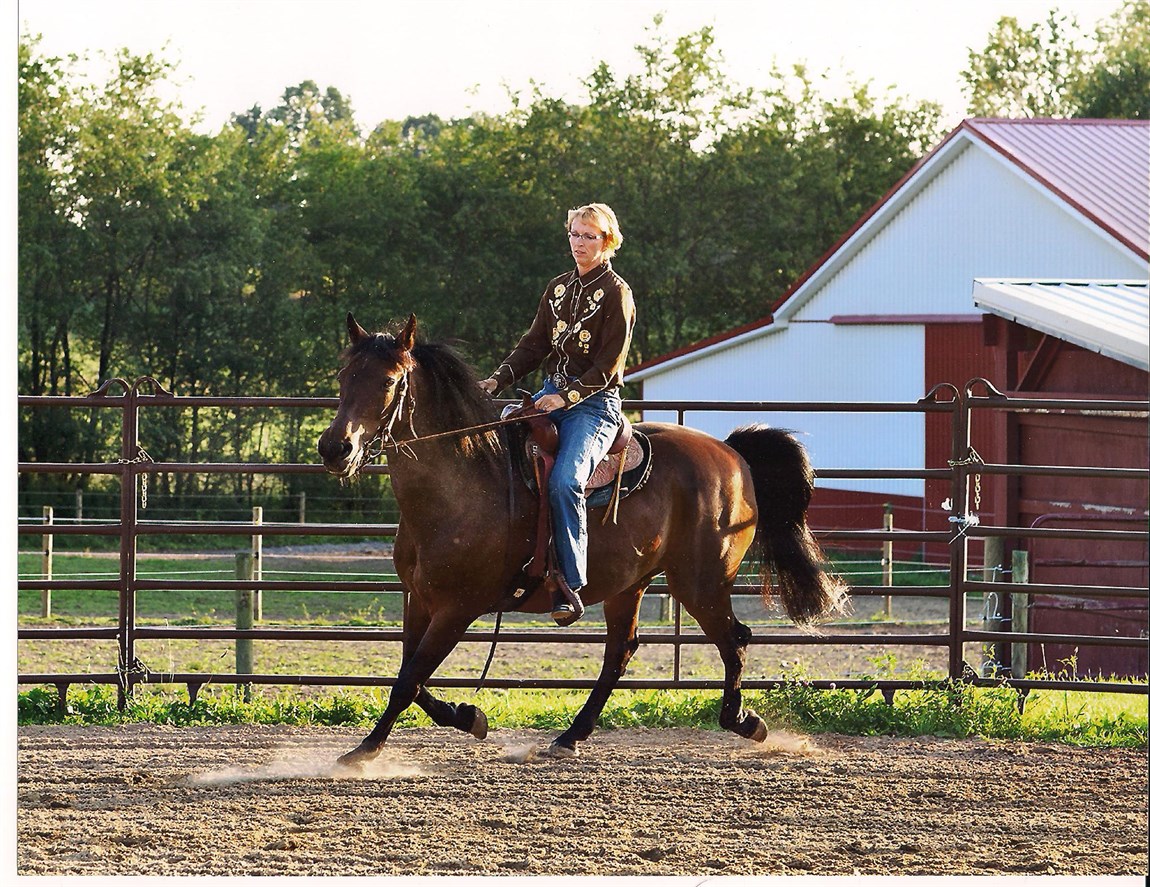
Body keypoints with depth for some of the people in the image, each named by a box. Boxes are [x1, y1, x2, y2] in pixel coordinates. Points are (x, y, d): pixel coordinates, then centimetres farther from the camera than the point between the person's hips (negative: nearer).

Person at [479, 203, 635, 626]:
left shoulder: (616, 294, -5)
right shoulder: (559, 288, 16)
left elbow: (607, 365, -11)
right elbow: (534, 345, 15)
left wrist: (567, 397, -22)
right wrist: (500, 379, -1)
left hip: (595, 402, -7)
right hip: (551, 393, 8)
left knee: (564, 481, -29)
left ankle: (570, 585, -28)